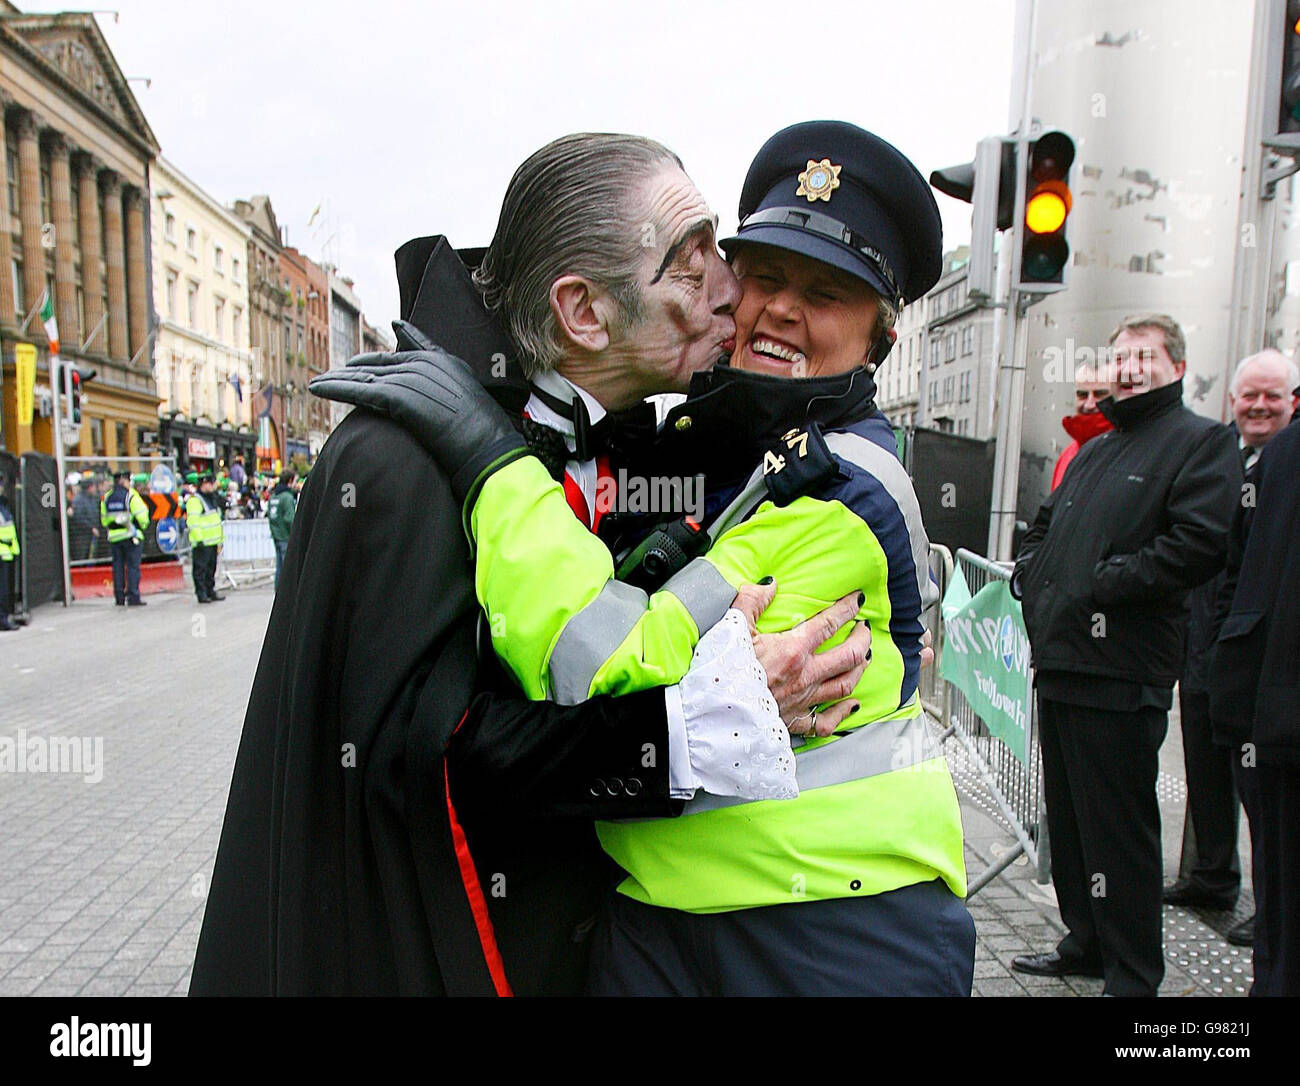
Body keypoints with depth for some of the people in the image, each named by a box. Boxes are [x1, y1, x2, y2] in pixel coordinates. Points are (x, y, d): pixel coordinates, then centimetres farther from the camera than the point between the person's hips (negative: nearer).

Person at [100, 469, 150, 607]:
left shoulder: (106, 498, 9)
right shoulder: (131, 495, -9)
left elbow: (104, 520, 13)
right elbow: (142, 515, -11)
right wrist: (143, 526, 7)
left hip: (114, 537, 5)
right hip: (131, 536, -5)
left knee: (118, 566, 11)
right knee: (133, 566, -3)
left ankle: (119, 597, 13)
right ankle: (133, 597, -6)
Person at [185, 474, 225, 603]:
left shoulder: (212, 498, 19)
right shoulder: (194, 500, -10)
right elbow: (193, 521, -17)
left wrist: (221, 538, 25)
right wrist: (198, 539, -22)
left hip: (213, 541, 9)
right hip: (202, 543, -9)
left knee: (211, 568, 15)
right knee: (200, 569, -3)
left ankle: (211, 591, 22)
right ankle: (201, 594, 0)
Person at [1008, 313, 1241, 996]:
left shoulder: (1202, 442, -3)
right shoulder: (1093, 452, 23)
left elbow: (1198, 543, -17)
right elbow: (1045, 526, 32)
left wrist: (1103, 584, -17)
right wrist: (1030, 571, 13)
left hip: (1122, 675, -8)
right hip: (1059, 662, 8)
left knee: (1118, 829, 0)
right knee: (1066, 817, 17)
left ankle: (1132, 977, 16)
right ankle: (1085, 945, 34)